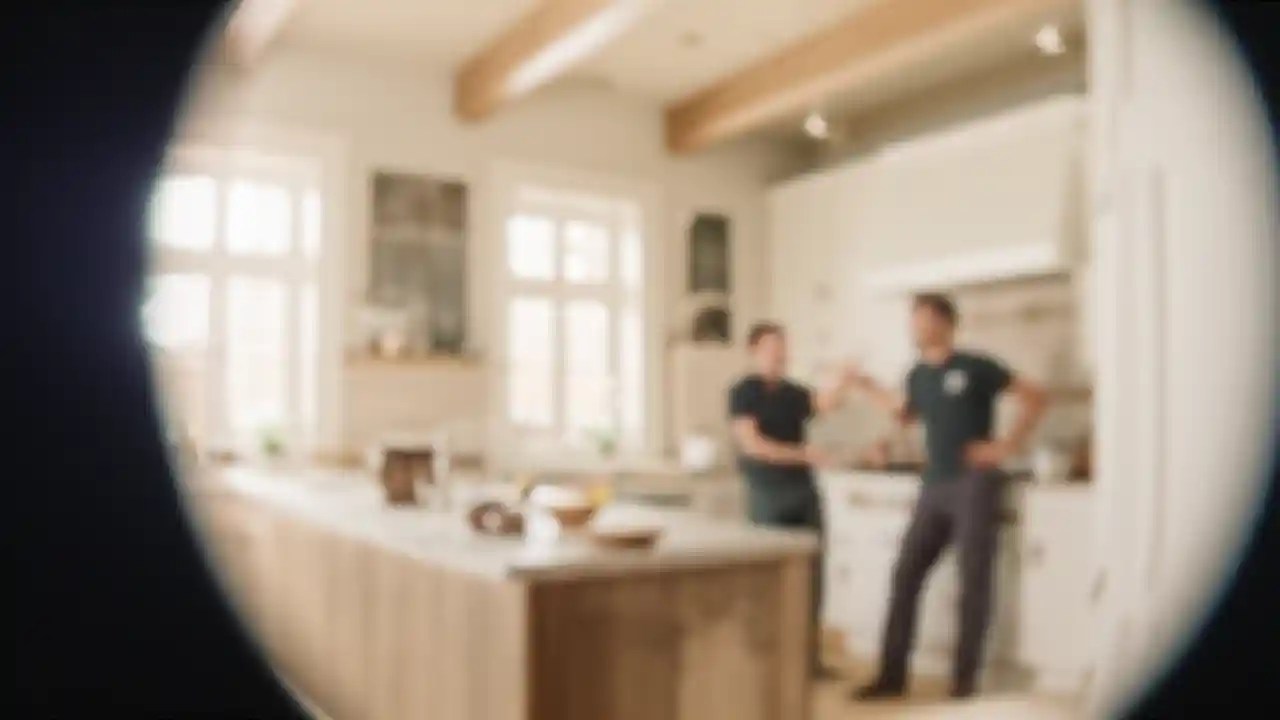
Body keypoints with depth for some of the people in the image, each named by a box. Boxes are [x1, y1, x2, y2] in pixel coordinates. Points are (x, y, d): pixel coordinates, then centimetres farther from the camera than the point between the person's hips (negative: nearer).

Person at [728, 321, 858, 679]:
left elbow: (825, 403, -6)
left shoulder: (793, 392, 13)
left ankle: (810, 656, 16)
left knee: (811, 575, 6)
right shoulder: (742, 392, -5)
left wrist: (843, 384, -26)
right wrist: (802, 454, -17)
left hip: (804, 490, 6)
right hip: (767, 493, -6)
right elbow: (751, 444, -15)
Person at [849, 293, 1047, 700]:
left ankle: (965, 677, 14)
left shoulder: (975, 368, -8)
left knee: (973, 580, 2)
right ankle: (892, 674, 12)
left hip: (975, 485, -6)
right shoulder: (918, 376, 9)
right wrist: (864, 385, 17)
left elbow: (1035, 399, -4)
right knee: (905, 574, 4)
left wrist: (1007, 447, -10)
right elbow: (906, 415, 27)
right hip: (934, 488, 6)